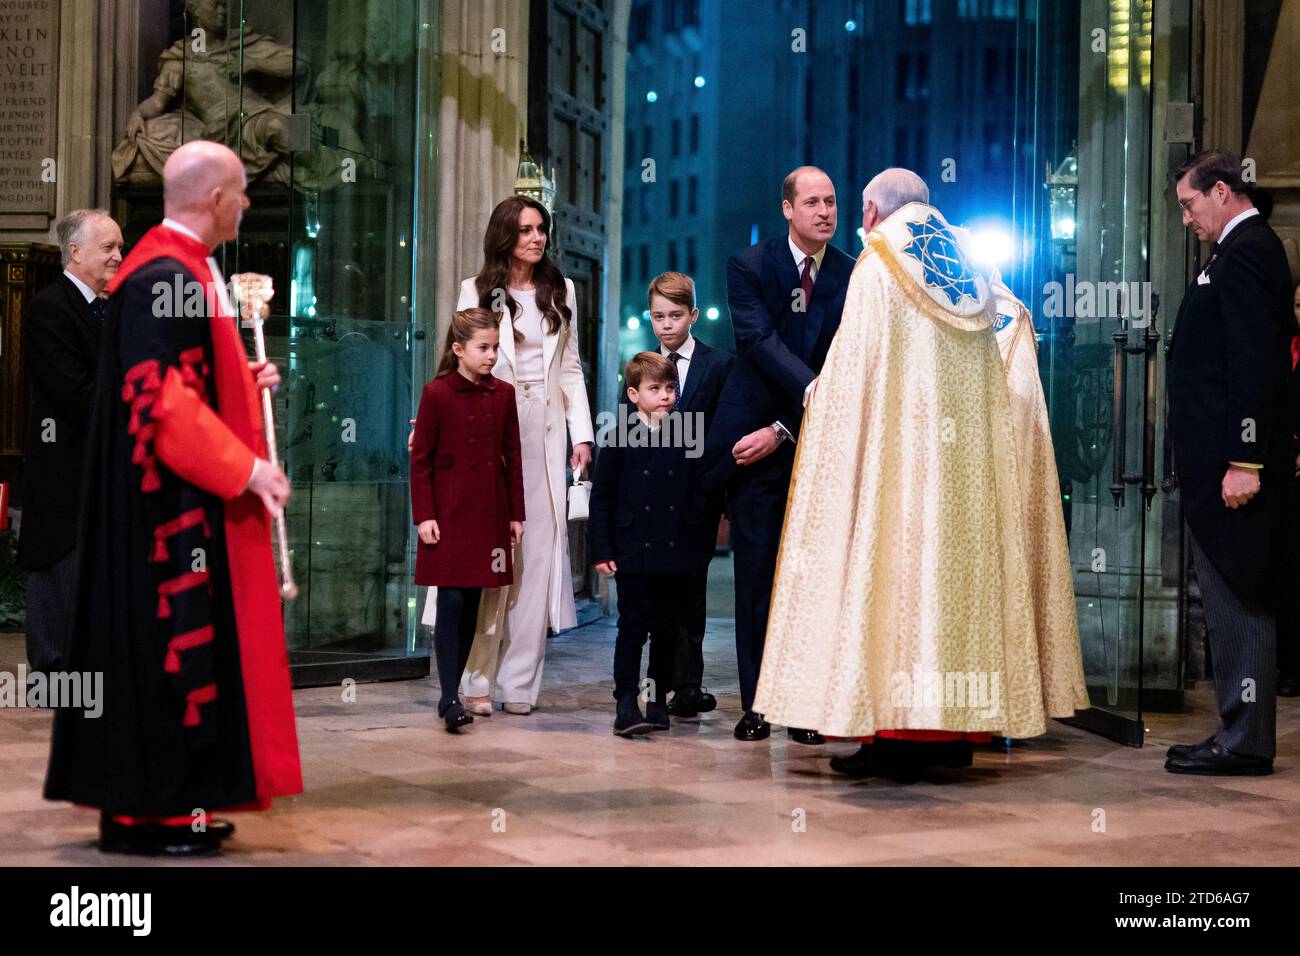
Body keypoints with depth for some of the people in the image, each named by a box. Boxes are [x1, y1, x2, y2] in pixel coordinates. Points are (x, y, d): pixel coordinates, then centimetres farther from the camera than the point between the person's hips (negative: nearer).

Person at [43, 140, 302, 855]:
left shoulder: (183, 270, 15)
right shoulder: (163, 278, -18)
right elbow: (161, 398, -24)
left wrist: (248, 379, 11)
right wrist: (246, 469, -22)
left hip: (189, 499, 11)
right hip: (169, 500, -11)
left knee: (185, 636, 13)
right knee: (169, 636, -5)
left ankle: (173, 795, 20)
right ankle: (145, 808, 3)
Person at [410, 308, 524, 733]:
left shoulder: (503, 394, 8)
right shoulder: (436, 394, -4)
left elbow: (512, 458, 11)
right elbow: (420, 459, -3)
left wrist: (516, 514, 9)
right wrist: (424, 515, -9)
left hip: (489, 515, 4)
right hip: (449, 514, -4)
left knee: (472, 607, 7)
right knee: (451, 602, -9)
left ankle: (453, 691, 15)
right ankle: (450, 698, -8)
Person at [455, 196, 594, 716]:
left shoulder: (561, 292, 16)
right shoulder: (477, 291, 7)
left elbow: (571, 369, 15)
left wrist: (582, 433, 5)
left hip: (545, 431, 3)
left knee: (540, 549, -1)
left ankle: (519, 679, 4)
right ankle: (477, 678, -4)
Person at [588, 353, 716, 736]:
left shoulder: (686, 439, 5)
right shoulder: (620, 441, -1)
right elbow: (601, 499, 0)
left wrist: (703, 546, 5)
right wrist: (601, 550, -6)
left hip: (677, 556, 3)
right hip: (633, 555, -2)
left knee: (668, 631, 9)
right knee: (633, 628, -3)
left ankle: (658, 701, 21)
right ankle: (626, 705, -1)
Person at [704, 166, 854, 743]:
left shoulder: (852, 277, 2)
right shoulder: (749, 267, 1)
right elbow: (760, 340, -14)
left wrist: (784, 429, -9)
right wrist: (814, 389, -30)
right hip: (755, 439, -1)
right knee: (755, 574, 1)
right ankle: (756, 705, 7)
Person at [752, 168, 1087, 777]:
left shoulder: (877, 265, -3)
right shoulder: (972, 277, 14)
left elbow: (851, 369, -8)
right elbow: (993, 386, 14)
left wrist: (817, 394, 9)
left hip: (895, 447, -6)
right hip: (966, 460, 6)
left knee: (891, 569, -4)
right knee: (957, 566, 7)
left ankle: (891, 730, -7)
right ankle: (956, 730, 8)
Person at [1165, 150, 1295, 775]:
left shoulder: (1244, 254, -13)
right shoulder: (1250, 249, 19)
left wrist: (1244, 461, -24)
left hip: (1234, 461, -11)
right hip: (1227, 456, 11)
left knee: (1237, 601, -6)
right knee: (1232, 602, 14)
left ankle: (1245, 744, 0)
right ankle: (1241, 732, 21)